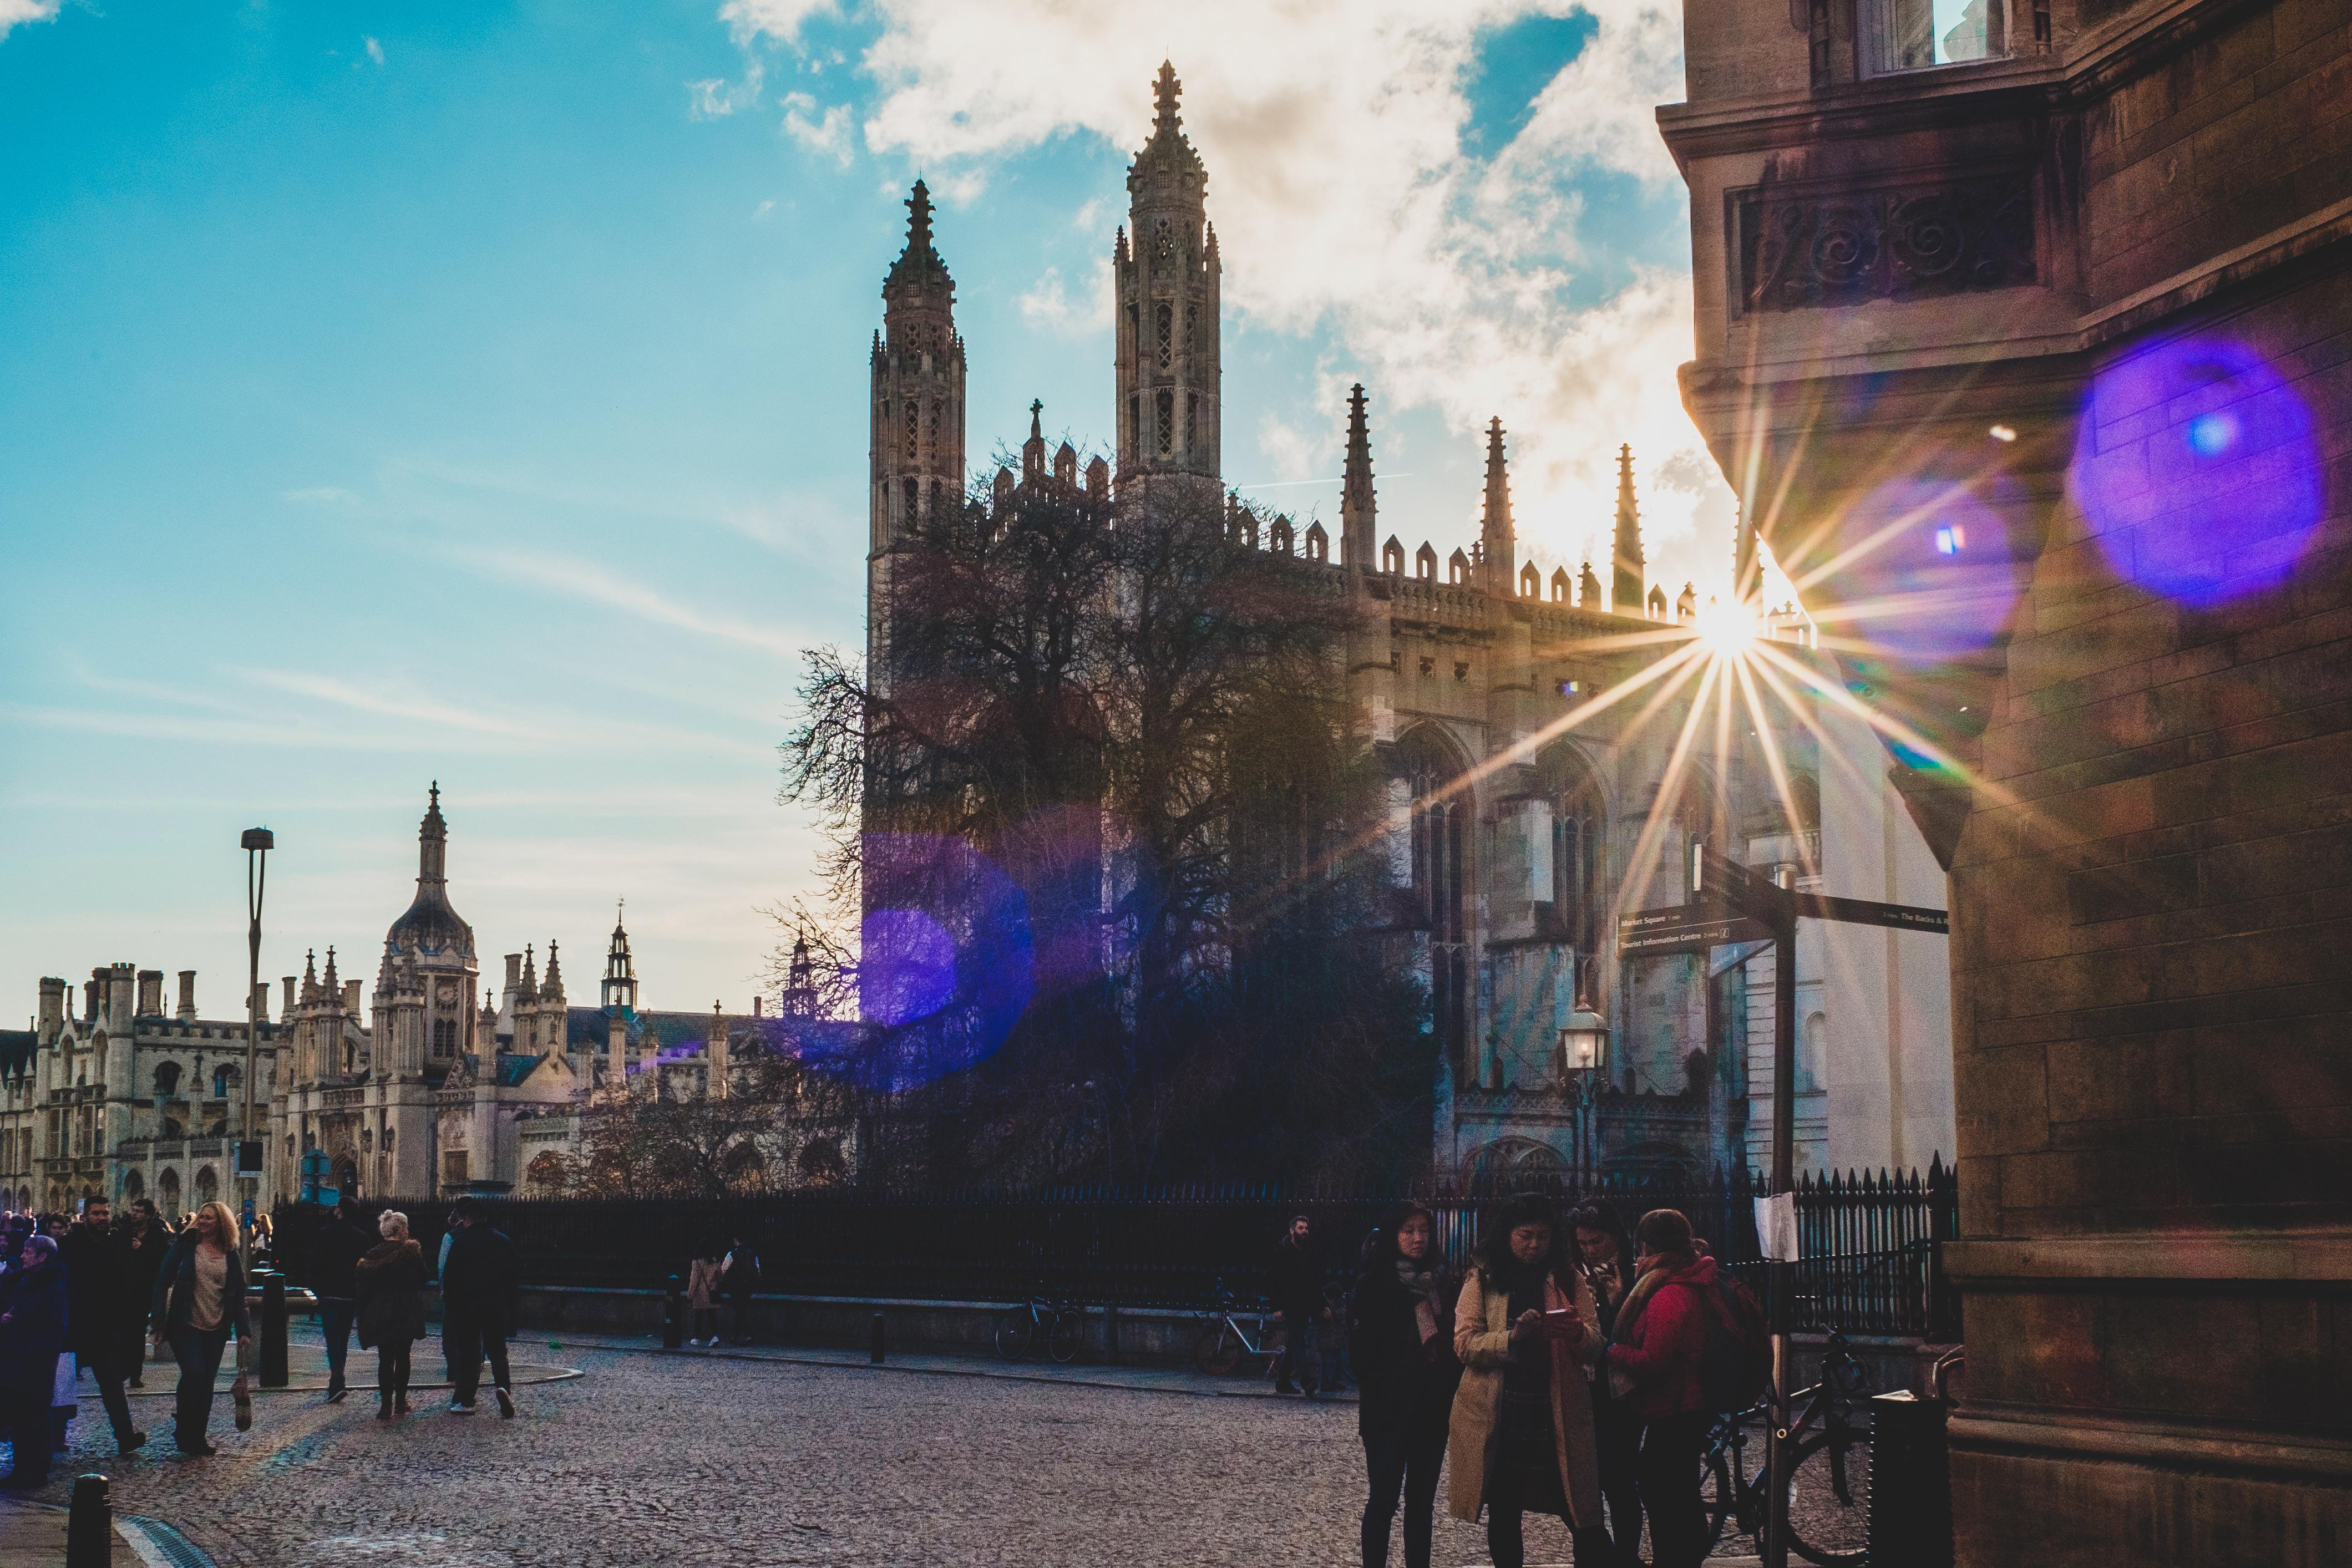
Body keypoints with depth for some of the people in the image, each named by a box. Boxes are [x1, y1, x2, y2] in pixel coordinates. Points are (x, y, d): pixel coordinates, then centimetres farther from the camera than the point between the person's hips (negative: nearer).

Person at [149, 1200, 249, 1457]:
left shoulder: (230, 1254, 7)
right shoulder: (186, 1245, -2)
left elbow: (239, 1293, 11)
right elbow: (164, 1279, -4)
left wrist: (242, 1329, 5)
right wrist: (160, 1319, -11)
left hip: (216, 1329, 3)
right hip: (186, 1325, -3)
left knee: (207, 1383, 6)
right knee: (194, 1375, -16)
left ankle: (197, 1437, 18)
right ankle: (184, 1433, 1)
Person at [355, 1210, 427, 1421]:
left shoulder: (372, 1254, -1)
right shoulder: (412, 1251, -8)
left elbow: (362, 1287, 1)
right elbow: (421, 1279, -4)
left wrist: (364, 1313, 8)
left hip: (380, 1315, 2)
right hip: (407, 1314, -2)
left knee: (385, 1360, 4)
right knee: (402, 1358, 11)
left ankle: (386, 1406, -3)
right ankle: (400, 1402, 14)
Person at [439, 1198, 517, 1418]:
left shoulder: (461, 1243, -8)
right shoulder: (503, 1241, 4)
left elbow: (449, 1277, -7)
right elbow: (512, 1277, 8)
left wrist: (451, 1305, 3)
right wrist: (509, 1305, 14)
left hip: (467, 1307, -3)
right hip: (497, 1307, 3)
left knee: (468, 1353, 6)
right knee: (498, 1350, 9)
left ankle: (465, 1401, 9)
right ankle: (503, 1386, -17)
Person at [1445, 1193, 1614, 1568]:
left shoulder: (1568, 1280, 9)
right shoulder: (1482, 1281, 5)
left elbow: (1594, 1345, 4)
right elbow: (1465, 1344, -6)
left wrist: (1577, 1332, -19)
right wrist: (1513, 1337, -23)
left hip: (1557, 1413, 0)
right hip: (1500, 1417, 0)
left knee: (1583, 1520, -7)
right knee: (1504, 1516, 9)